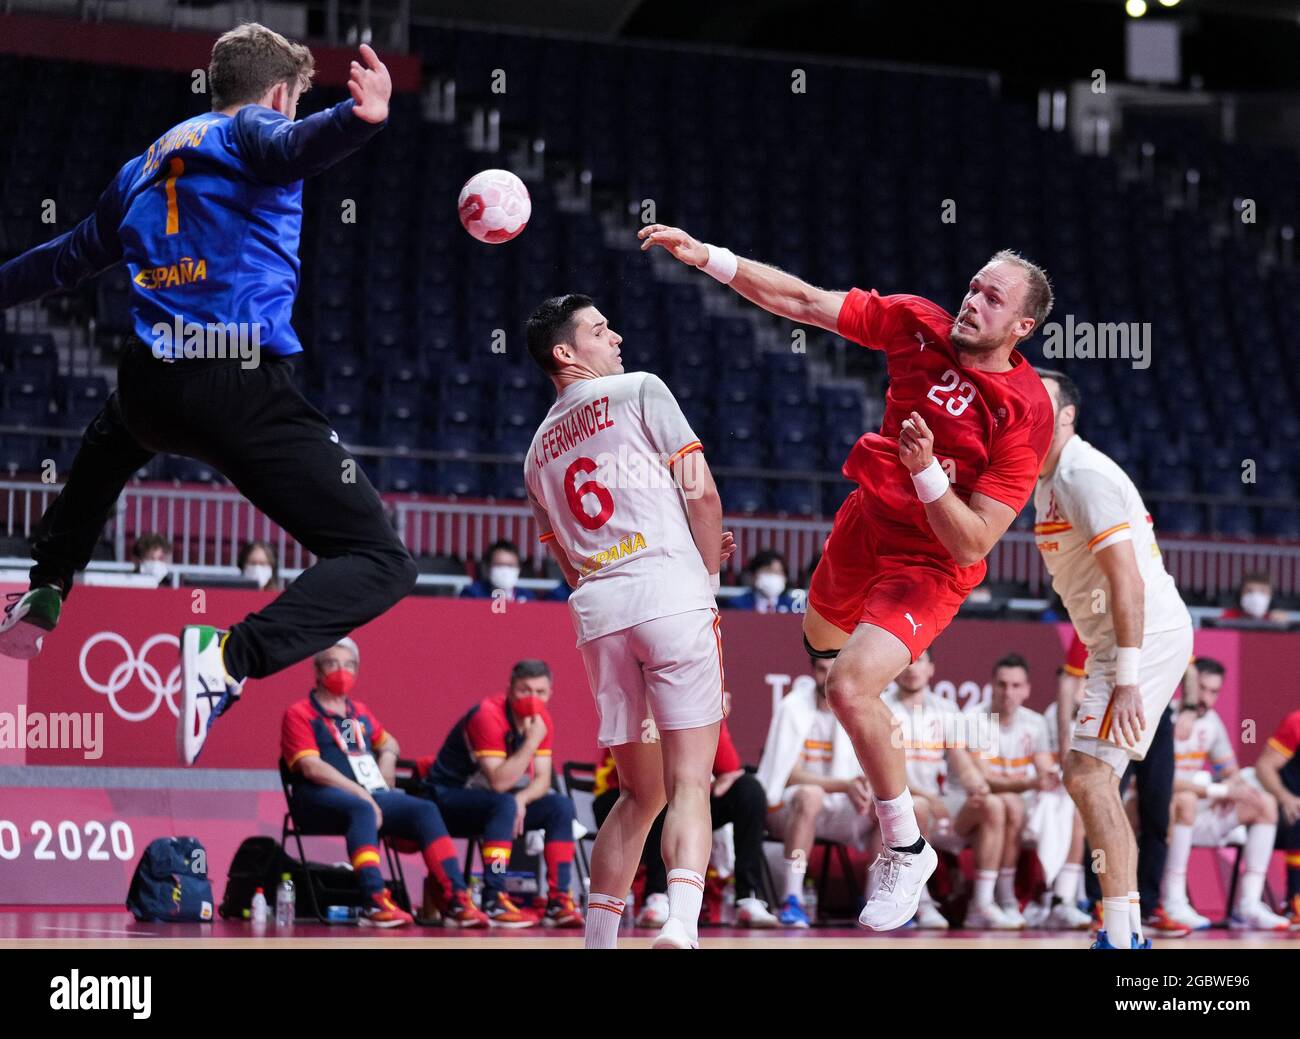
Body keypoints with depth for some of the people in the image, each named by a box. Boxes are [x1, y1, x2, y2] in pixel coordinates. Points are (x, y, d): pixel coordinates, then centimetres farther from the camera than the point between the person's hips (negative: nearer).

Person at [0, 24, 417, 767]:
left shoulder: (146, 165, 24)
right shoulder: (254, 128, 5)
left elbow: (65, 259, 35)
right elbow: (296, 146, -21)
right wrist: (360, 119, -43)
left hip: (149, 379, 7)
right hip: (247, 385, -7)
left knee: (108, 441, 46)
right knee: (381, 564, -9)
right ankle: (231, 658, -31)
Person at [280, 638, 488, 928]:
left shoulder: (360, 713, 24)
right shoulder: (300, 714, 3)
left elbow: (388, 744, 40)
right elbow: (312, 767, -10)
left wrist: (382, 781, 17)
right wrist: (359, 792, -20)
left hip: (366, 795, 6)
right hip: (319, 798, -6)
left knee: (424, 810, -17)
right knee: (361, 809, -39)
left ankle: (455, 899, -28)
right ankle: (375, 902, -53)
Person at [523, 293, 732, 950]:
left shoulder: (539, 452, 24)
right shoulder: (640, 390, 7)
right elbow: (702, 494, 0)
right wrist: (709, 576, 12)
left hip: (595, 612, 5)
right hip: (669, 591, -5)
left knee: (641, 792, 16)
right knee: (688, 782, -10)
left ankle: (597, 939, 13)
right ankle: (680, 923, -30)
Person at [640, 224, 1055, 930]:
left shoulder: (1026, 413, -26)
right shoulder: (918, 323, -13)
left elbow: (971, 544, -27)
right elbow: (804, 302, -9)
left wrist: (926, 471, -40)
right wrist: (707, 258, -16)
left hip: (930, 565, -6)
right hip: (867, 520, 7)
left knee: (850, 689, -24)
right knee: (820, 634, 32)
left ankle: (905, 851, -5)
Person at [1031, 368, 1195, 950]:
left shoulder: (1083, 475, -15)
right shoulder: (1049, 478, 17)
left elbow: (1128, 581, -21)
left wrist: (1126, 680, -25)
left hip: (1146, 637, -11)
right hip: (1116, 642, 11)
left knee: (1088, 774, -18)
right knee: (1091, 778, 14)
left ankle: (1121, 940, -20)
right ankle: (1126, 930, 18)